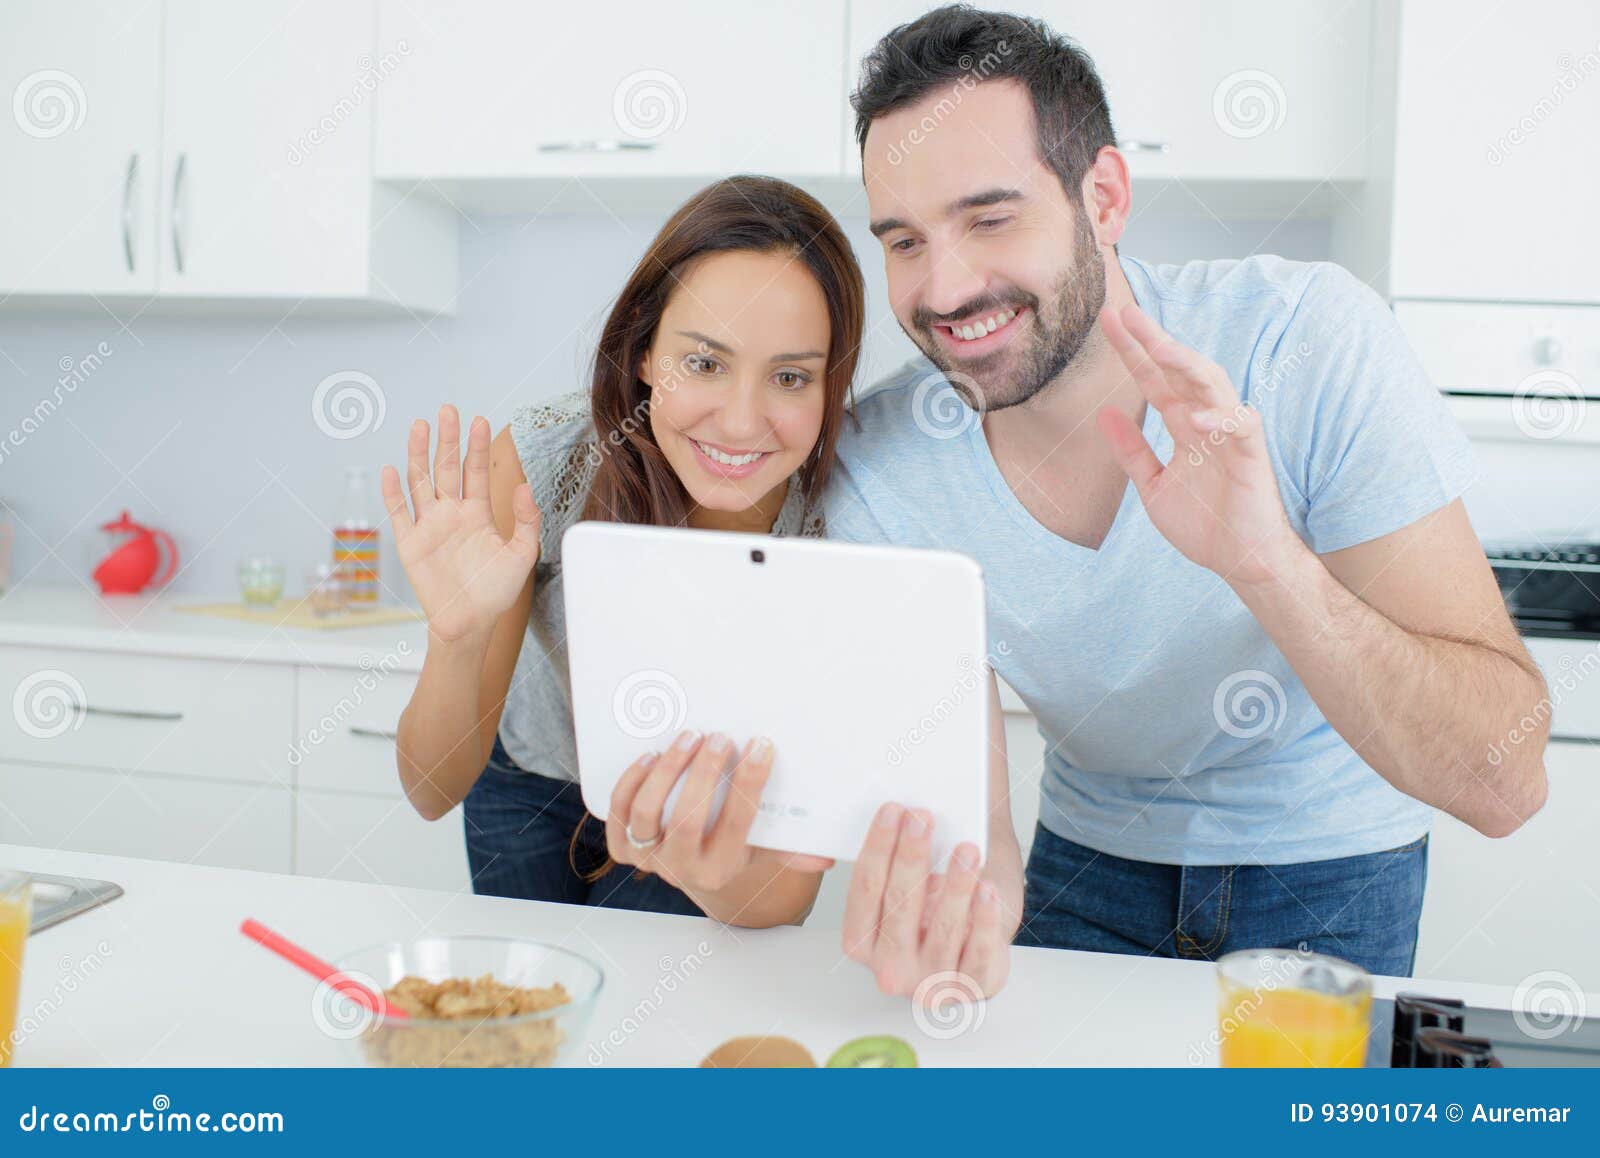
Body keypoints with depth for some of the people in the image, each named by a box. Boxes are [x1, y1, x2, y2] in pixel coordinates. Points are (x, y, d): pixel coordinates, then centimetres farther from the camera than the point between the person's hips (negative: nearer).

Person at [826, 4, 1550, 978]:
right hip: (1094, 850, 2)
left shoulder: (1311, 341, -26)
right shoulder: (881, 470, -19)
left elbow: (1504, 784, -29)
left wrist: (1267, 563, -44)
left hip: (1326, 860, -1)